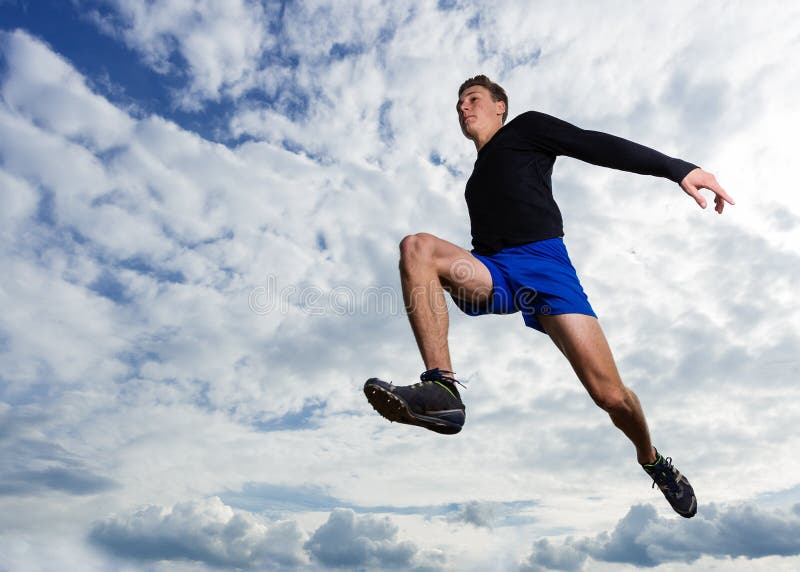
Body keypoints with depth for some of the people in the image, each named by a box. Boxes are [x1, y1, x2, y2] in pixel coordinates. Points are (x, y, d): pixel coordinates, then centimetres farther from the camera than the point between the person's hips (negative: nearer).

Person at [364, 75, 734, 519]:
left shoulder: (525, 128, 16)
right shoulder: (476, 178, 33)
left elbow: (598, 146, 4)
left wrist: (677, 169, -7)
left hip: (543, 259, -5)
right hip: (493, 272, 5)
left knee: (611, 395, -14)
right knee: (416, 246, -24)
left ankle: (652, 460, 21)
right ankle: (441, 389, -37)